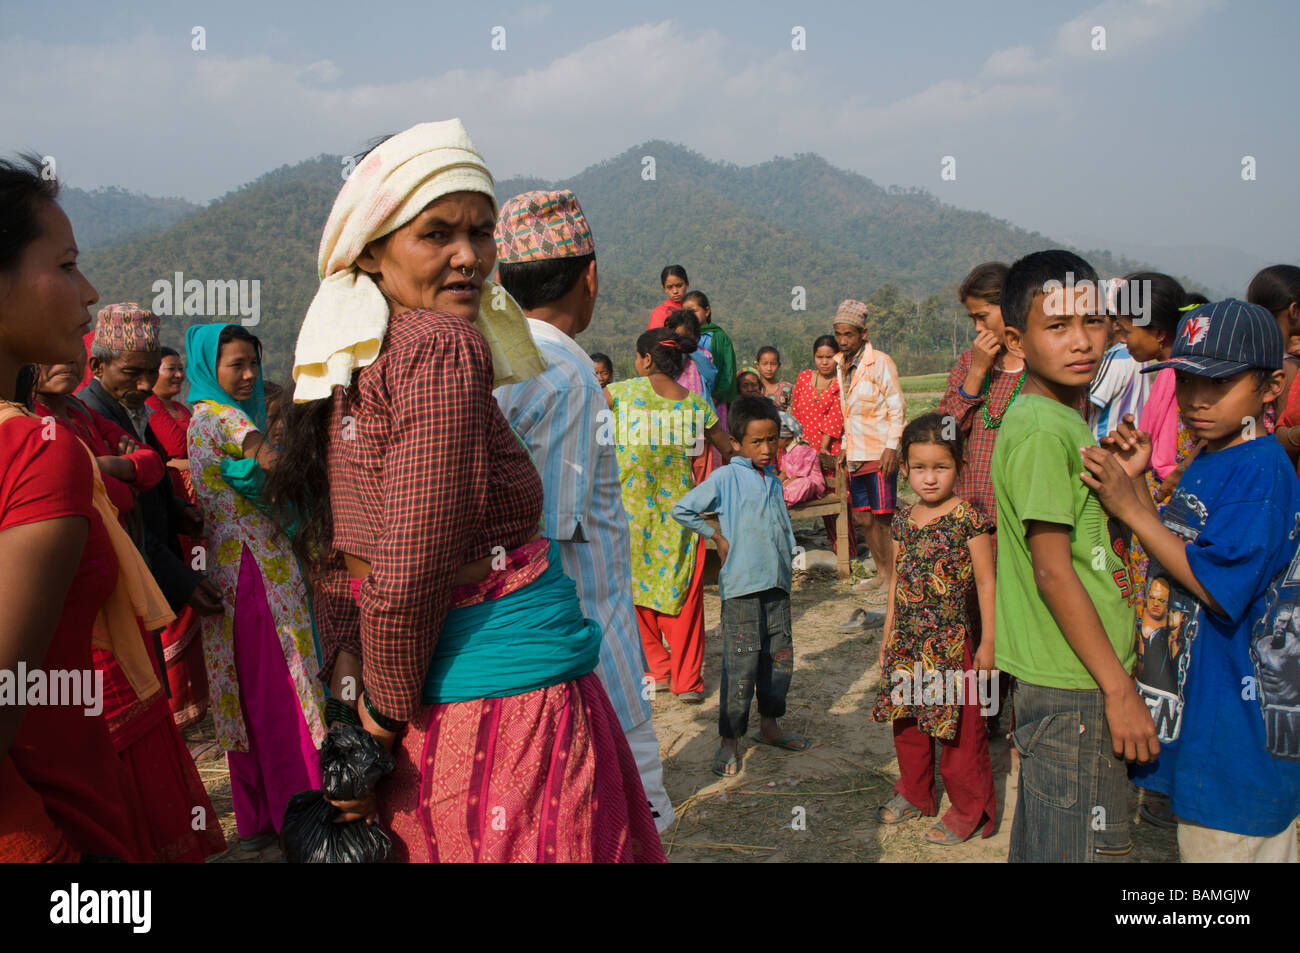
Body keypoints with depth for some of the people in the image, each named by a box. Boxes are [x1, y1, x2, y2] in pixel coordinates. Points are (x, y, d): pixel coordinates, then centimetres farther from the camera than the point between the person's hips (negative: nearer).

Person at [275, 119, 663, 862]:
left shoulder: (346, 369, 8)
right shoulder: (444, 347, -17)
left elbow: (334, 563, 10)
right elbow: (408, 575, -22)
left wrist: (356, 706, 8)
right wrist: (388, 709, -8)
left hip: (423, 722, 8)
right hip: (509, 708, -8)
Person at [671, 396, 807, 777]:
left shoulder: (774, 481, 13)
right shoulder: (725, 479, -6)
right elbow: (681, 509, -4)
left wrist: (785, 567, 14)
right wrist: (717, 537, -2)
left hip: (777, 585, 7)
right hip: (741, 587, -7)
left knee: (781, 658, 13)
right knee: (741, 665, -4)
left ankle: (769, 725, 30)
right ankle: (729, 739, 8)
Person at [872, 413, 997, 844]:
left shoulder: (969, 520, -11)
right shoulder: (903, 520, 6)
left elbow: (986, 584, -8)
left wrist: (988, 643, -10)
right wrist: (888, 635, 17)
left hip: (953, 643, -6)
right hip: (908, 643, 6)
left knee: (960, 729, 3)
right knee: (906, 722, 17)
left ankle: (969, 808, 19)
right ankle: (914, 793, 36)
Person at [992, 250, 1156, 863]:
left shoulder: (1065, 420, 12)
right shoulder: (1043, 430, -18)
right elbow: (1053, 572, -20)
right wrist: (1120, 690, -17)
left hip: (1059, 681, 9)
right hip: (1075, 687, -9)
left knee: (1041, 843, 20)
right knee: (1083, 849, 1)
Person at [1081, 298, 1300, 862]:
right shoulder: (1204, 464, 9)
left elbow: (1218, 587, -25)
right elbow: (1174, 552, 13)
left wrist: (1131, 508, -23)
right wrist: (1136, 482, 1)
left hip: (1237, 727, -9)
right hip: (1198, 702, 9)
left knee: (1222, 844, 3)